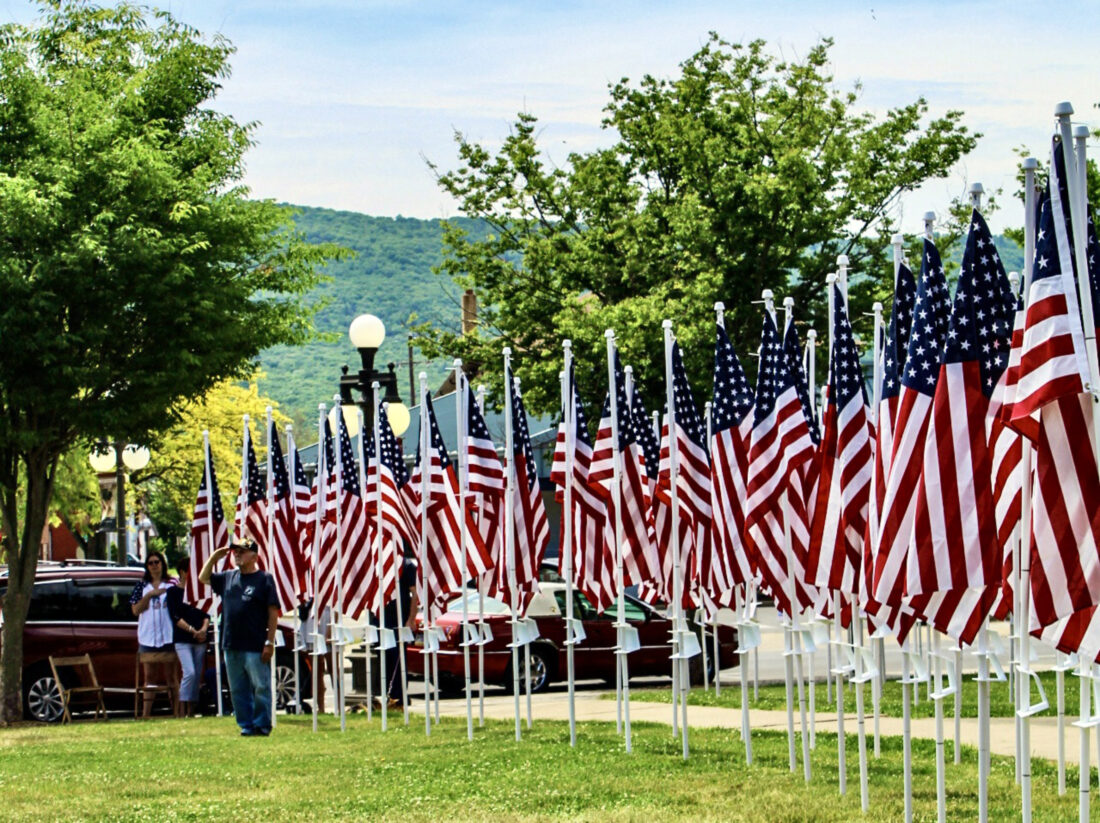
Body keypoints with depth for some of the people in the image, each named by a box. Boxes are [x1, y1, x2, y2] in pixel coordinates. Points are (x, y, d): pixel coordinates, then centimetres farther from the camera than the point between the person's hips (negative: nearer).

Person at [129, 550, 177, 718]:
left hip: (168, 636, -2)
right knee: (150, 677, 7)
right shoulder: (142, 586, 10)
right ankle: (146, 714, 8)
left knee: (170, 675, 0)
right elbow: (135, 609, 0)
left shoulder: (171, 585, 5)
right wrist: (150, 595, -11)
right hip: (147, 637, 2)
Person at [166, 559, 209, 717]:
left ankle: (191, 710, 8)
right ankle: (181, 710, -17)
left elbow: (206, 614, 15)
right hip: (182, 640, -5)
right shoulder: (174, 591, 2)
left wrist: (204, 629, -5)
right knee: (189, 672, -19)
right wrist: (192, 630, -15)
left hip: (199, 640, 5)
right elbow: (175, 617, -7)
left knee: (197, 675, 3)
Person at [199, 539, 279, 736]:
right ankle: (246, 725, 16)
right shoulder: (227, 578, 14)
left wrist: (270, 642, -12)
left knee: (260, 688, -3)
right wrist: (214, 557, 11)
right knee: (238, 690, 9)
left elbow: (273, 613, -6)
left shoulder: (264, 579, -4)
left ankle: (262, 725, 4)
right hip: (231, 646, 6)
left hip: (255, 646, -6)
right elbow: (204, 578, 27)